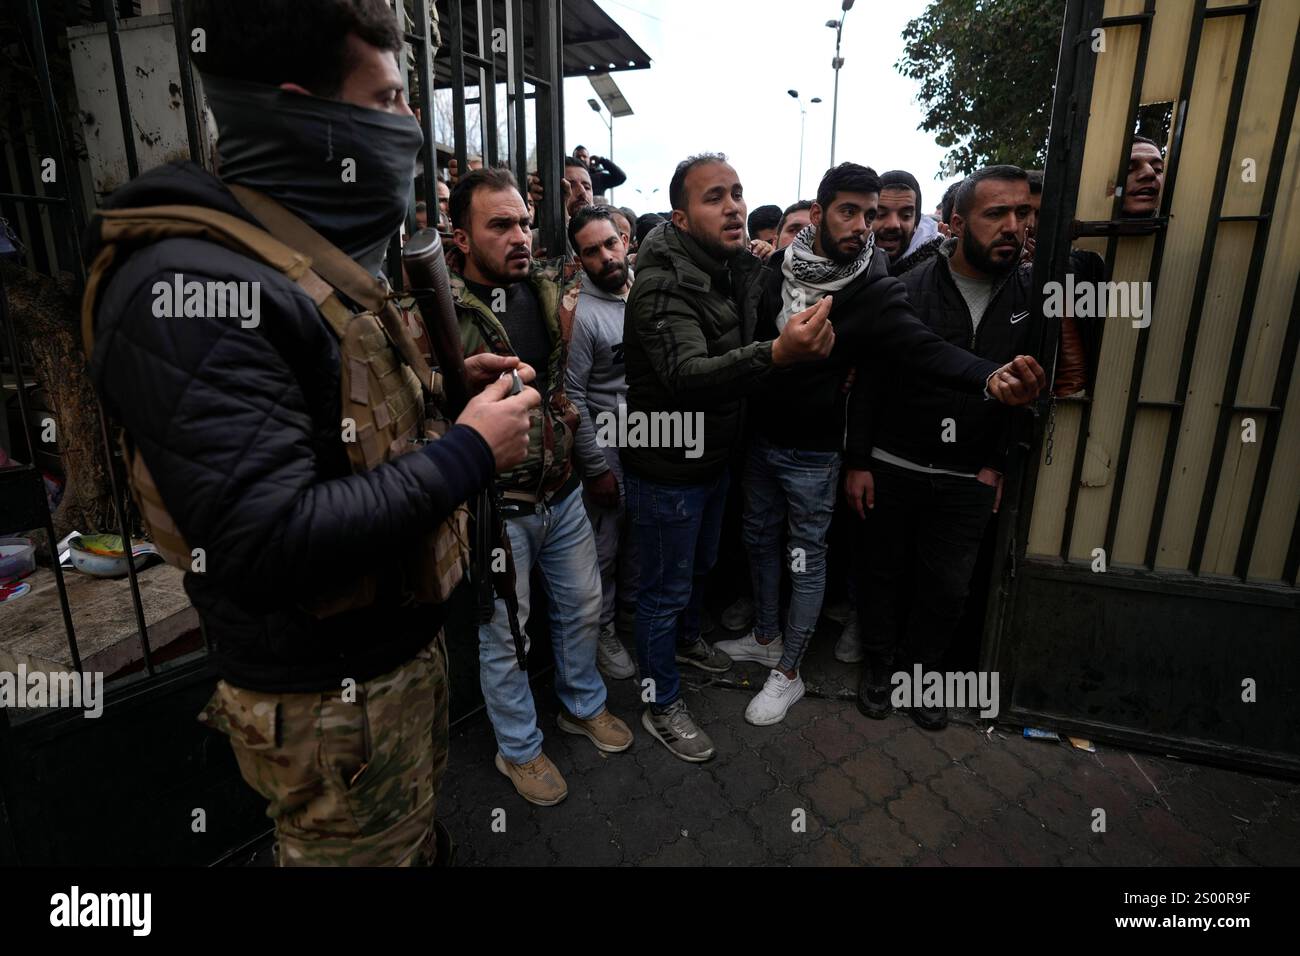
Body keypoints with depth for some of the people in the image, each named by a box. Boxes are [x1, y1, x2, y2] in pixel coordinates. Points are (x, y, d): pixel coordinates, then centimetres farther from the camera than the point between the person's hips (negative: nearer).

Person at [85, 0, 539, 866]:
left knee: (415, 835, 28)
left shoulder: (327, 260, 9)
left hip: (405, 645, 9)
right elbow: (264, 544, -32)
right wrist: (467, 453, -24)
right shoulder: (193, 283, -24)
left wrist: (449, 393, 2)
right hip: (331, 698, -8)